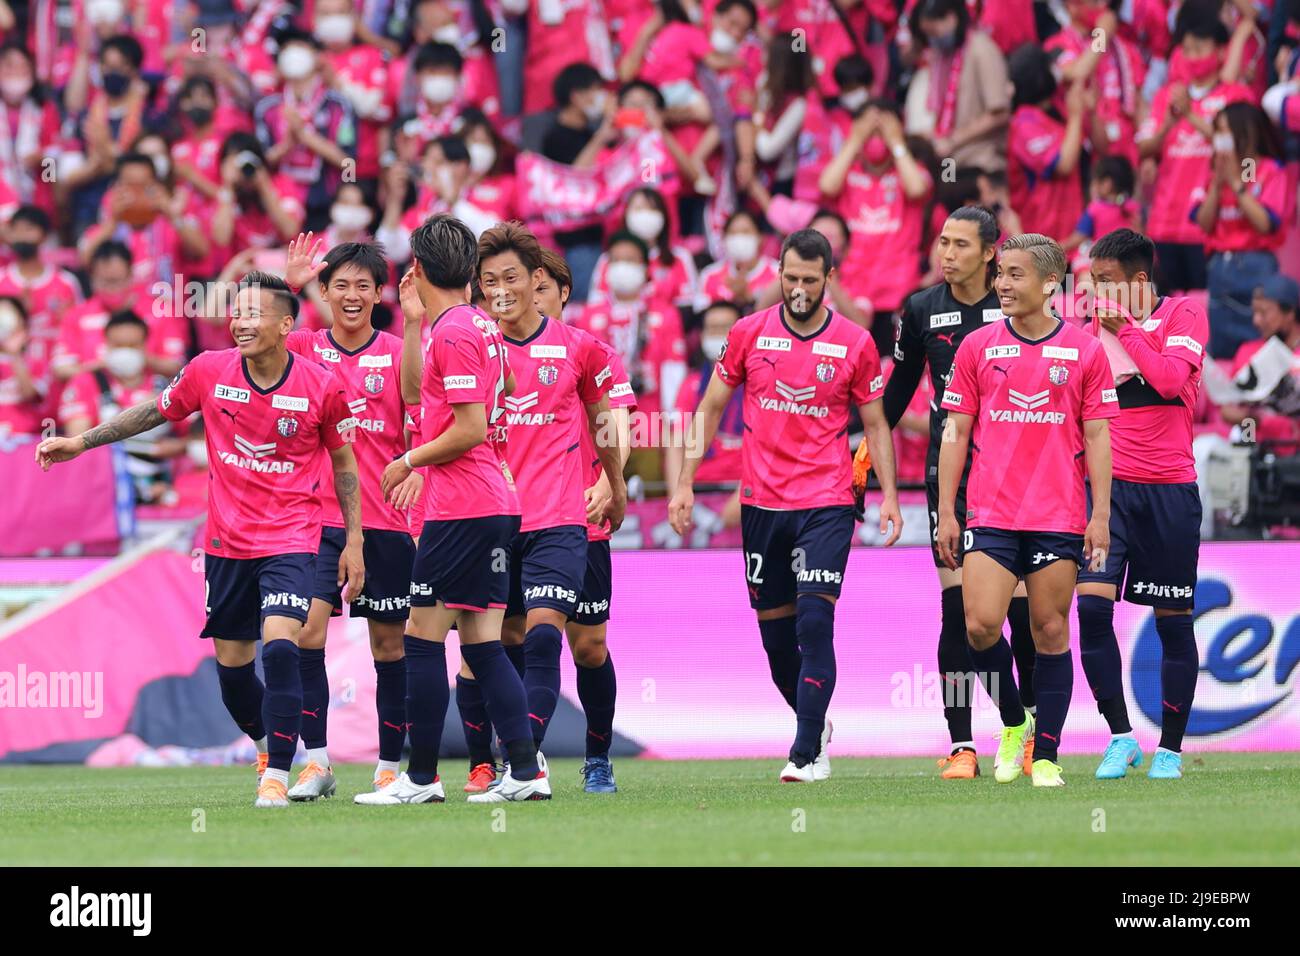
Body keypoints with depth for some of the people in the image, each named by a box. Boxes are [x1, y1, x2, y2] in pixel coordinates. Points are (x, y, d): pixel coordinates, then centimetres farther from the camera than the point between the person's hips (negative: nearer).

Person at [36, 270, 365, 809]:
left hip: (291, 539, -3)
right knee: (231, 662, 9)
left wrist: (354, 542, 2)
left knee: (279, 645, -21)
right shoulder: (209, 372, -4)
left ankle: (277, 775, -14)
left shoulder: (322, 387, -9)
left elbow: (344, 464, 4)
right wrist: (81, 442, 11)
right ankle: (267, 743, 36)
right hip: (226, 541, 3)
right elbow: (154, 412, 12)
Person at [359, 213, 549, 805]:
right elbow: (415, 394, 28)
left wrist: (409, 462, -7)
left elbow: (470, 428, -18)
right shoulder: (480, 325, 16)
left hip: (461, 511, -9)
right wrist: (412, 321, 23)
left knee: (422, 638, -4)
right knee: (482, 644, 8)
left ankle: (421, 778, -3)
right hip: (495, 506, 9)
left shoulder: (452, 331, -13)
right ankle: (526, 770, 3)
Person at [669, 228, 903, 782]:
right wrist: (685, 481, 5)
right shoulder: (749, 334, 3)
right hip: (761, 503, 3)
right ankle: (814, 724, 31)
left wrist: (889, 496, 0)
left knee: (815, 623, -13)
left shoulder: (855, 344, 0)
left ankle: (807, 753, -11)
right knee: (775, 630, 8)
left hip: (826, 504, -2)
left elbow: (875, 425, 9)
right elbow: (710, 409, 11)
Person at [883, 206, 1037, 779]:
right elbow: (901, 385, 18)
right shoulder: (922, 310, 4)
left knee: (1023, 603, -1)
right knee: (957, 605, -7)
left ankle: (1033, 729, 18)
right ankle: (961, 746, -6)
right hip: (949, 470, 1)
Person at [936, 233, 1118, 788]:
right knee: (981, 625, -12)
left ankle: (1046, 757, 7)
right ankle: (1013, 723, 13)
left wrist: (1100, 516, -2)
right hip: (990, 516, 1)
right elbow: (956, 433, 8)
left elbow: (1097, 438, 5)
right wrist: (946, 512, 3)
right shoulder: (977, 347, 6)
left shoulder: (1083, 351, 3)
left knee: (1050, 632, 0)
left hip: (1059, 519, -1)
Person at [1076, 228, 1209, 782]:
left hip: (1167, 487, -3)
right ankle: (1120, 737, -1)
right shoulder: (1097, 327, 12)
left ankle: (1170, 749, 14)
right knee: (1092, 604, -12)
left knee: (1172, 620, 3)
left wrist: (1123, 329, -12)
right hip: (1108, 485, 3)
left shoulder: (1182, 316, -1)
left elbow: (1171, 378, -18)